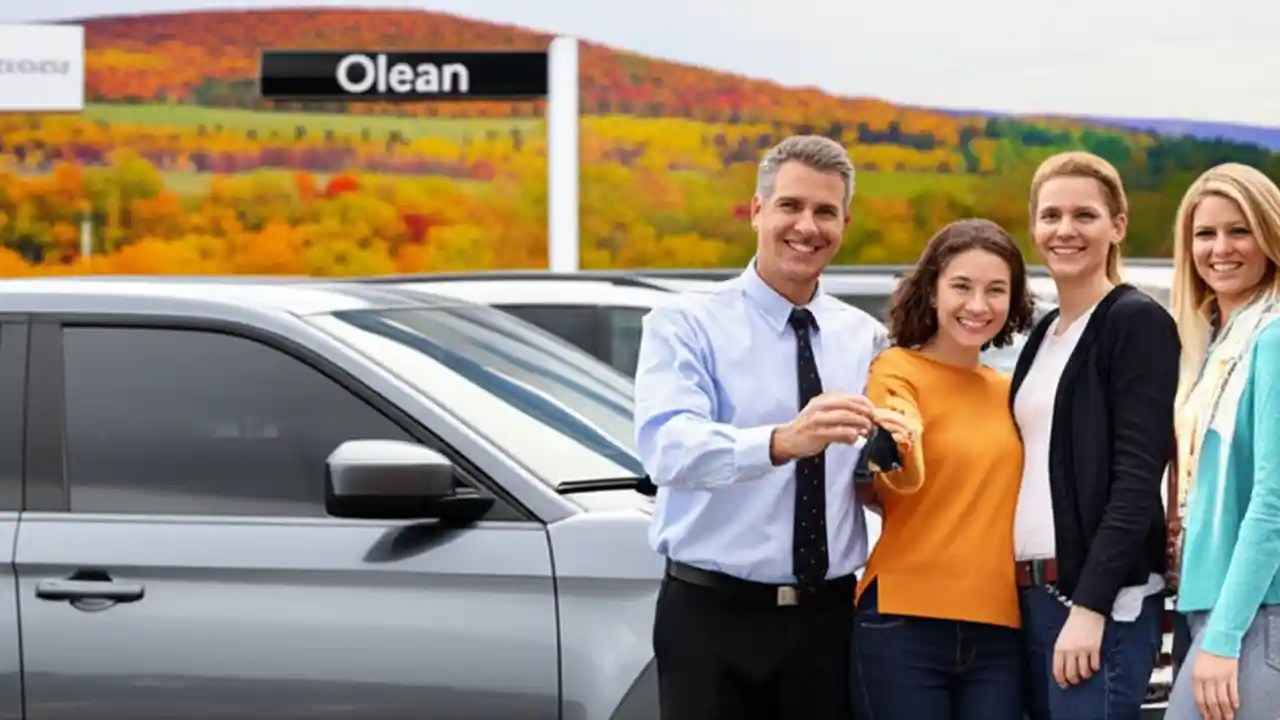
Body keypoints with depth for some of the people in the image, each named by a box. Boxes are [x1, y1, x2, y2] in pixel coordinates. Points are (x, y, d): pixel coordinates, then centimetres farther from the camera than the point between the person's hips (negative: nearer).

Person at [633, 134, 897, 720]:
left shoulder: (866, 339, 10)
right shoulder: (686, 325, -5)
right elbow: (668, 446, -23)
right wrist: (783, 441, -39)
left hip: (828, 619, 4)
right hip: (712, 616, -4)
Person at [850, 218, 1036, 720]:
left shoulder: (1010, 392, 15)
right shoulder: (897, 369, -3)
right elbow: (902, 482, -20)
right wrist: (897, 454, -41)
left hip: (998, 632, 5)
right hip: (904, 623, -5)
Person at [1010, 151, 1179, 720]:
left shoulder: (1137, 323, -6)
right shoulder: (1046, 333, 17)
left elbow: (1139, 477, -14)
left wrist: (1090, 606, -19)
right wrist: (1031, 595, 10)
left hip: (1102, 602, -8)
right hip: (1033, 594, 8)